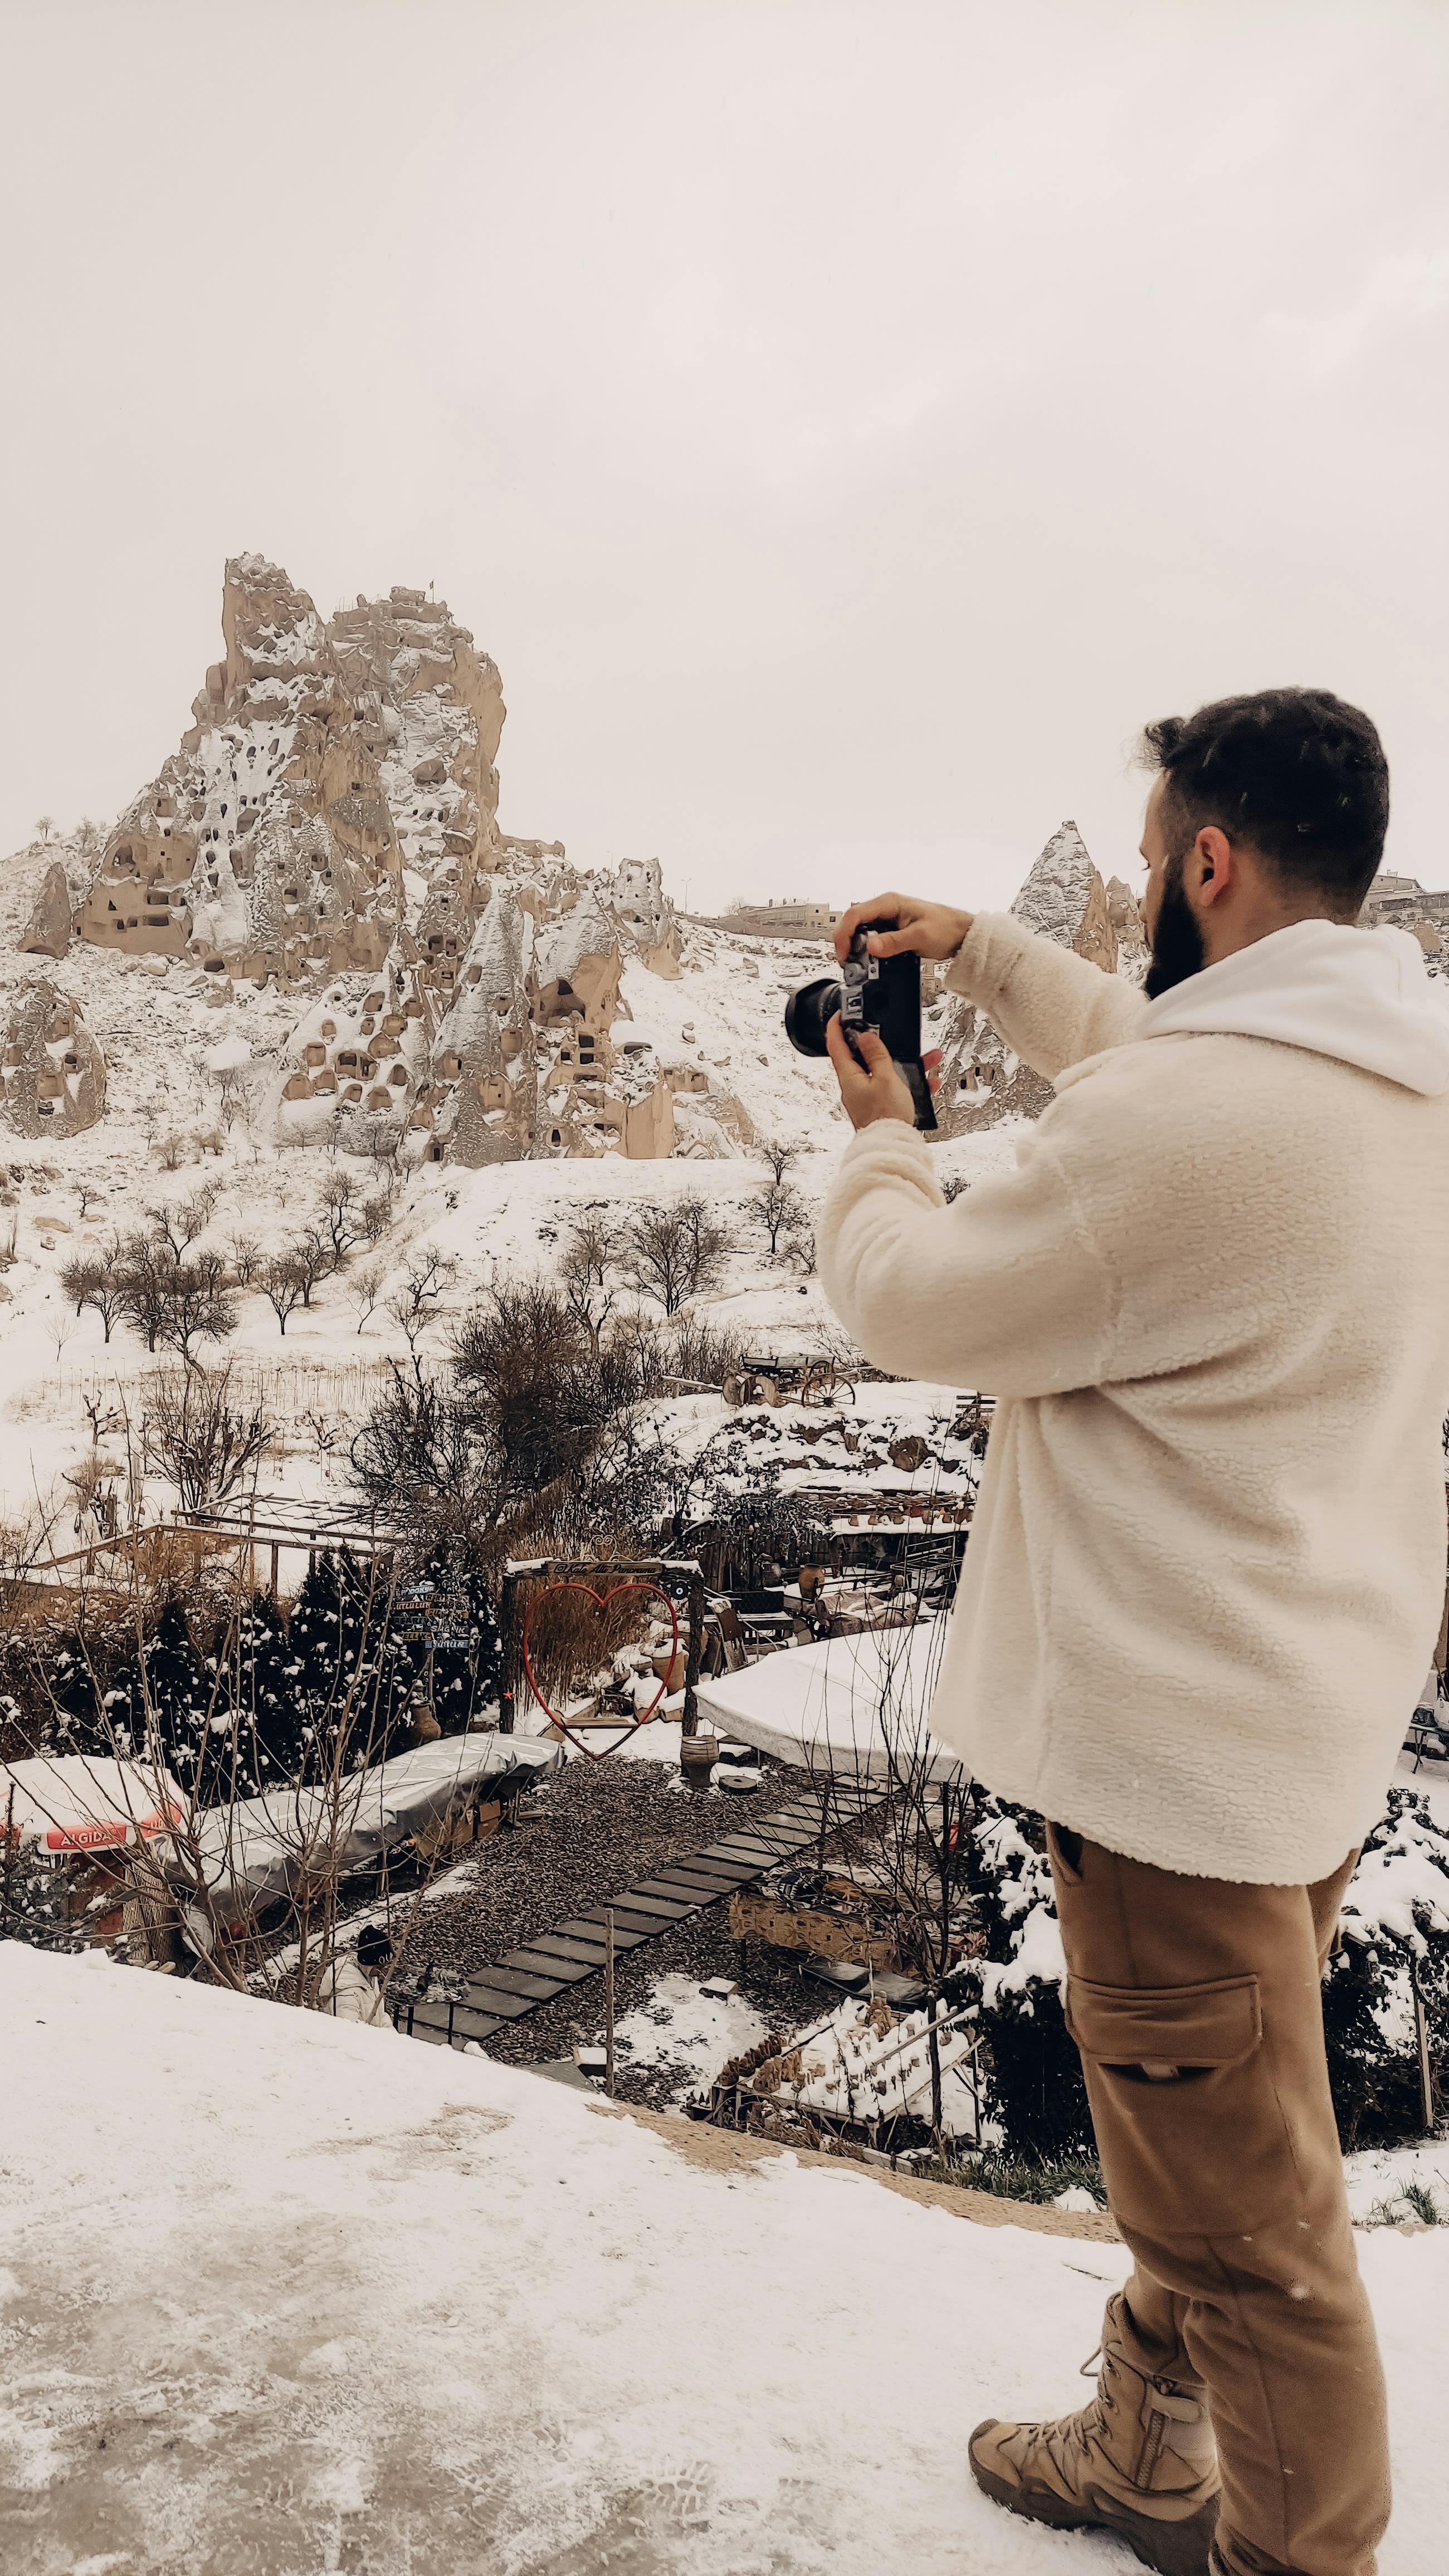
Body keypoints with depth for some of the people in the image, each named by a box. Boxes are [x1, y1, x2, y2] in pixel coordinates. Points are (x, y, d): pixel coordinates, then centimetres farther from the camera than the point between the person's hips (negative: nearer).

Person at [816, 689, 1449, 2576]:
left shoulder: (1190, 1125, -29)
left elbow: (911, 1304, -15)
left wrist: (884, 1137, 4)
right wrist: (980, 949, 20)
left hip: (1181, 1744, -10)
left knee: (1245, 2222, 12)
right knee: (1197, 2153, 29)